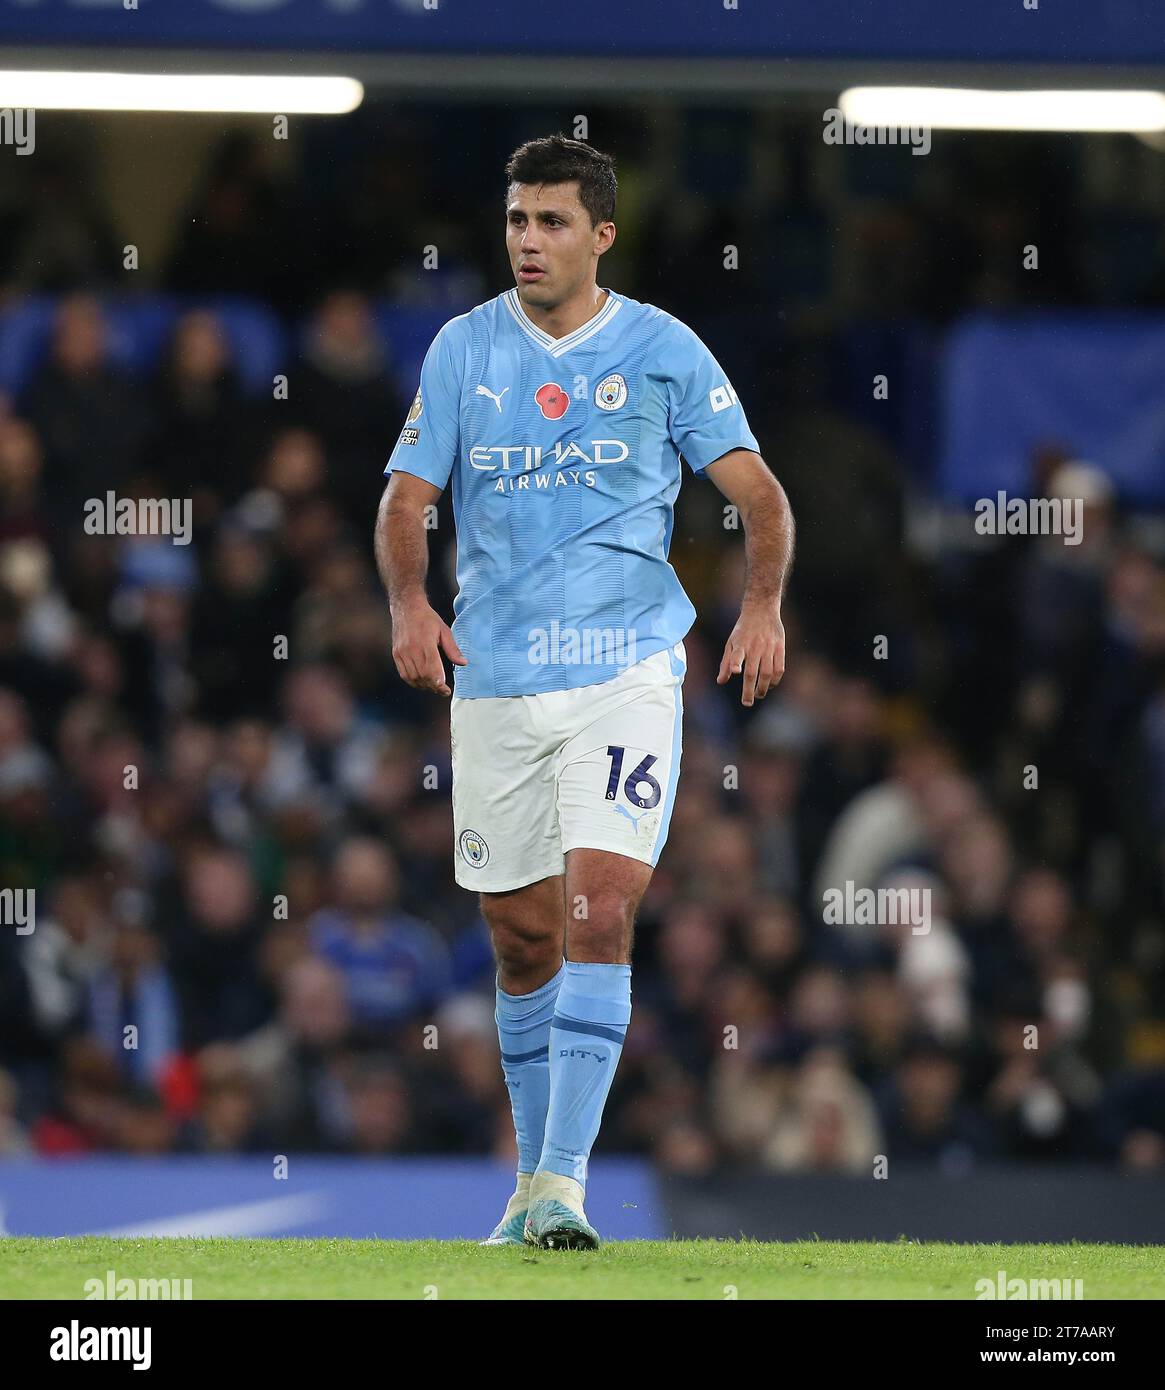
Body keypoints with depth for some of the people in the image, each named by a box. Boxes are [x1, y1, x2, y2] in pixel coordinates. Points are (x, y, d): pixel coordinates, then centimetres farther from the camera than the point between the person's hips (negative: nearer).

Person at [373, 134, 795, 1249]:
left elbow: (757, 492, 2)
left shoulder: (662, 350, 1)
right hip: (494, 680, 3)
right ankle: (535, 1175, 25)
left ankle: (564, 1179, -19)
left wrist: (763, 603, -15)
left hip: (625, 669, -3)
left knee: (599, 915, -17)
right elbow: (406, 497, 7)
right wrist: (408, 602, -12)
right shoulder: (463, 349, 7)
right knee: (521, 937, 9)